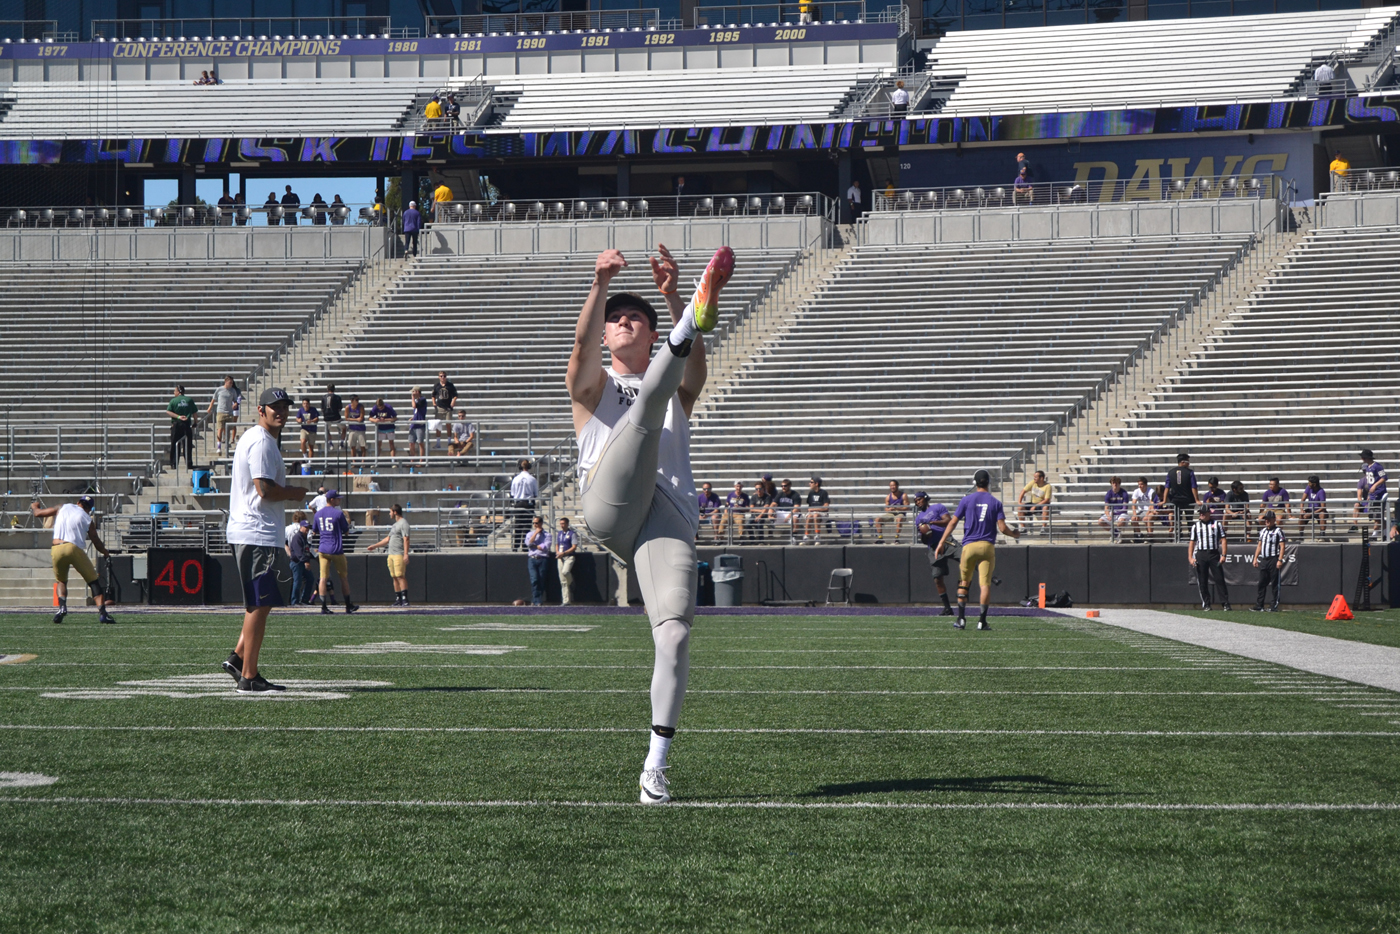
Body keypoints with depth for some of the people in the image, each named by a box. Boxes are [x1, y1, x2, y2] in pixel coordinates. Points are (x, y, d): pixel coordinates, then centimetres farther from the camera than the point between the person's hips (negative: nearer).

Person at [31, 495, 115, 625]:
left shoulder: (62, 508, 20)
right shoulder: (87, 519, 15)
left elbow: (37, 513, 25)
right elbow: (96, 542, 17)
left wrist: (34, 506, 48)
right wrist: (107, 553, 35)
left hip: (56, 550, 2)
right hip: (75, 549, -2)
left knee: (61, 581, 24)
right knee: (93, 581, 7)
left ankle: (62, 607, -3)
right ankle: (102, 612, -8)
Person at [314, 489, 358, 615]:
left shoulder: (318, 514, 7)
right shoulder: (338, 513, -9)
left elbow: (315, 531, 18)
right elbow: (346, 532, -2)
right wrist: (347, 523, 15)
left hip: (323, 550, 4)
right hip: (337, 550, -4)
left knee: (324, 577, 0)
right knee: (343, 577, 8)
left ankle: (323, 606, -9)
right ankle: (348, 606, 16)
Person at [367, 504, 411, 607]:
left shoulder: (403, 523, -6)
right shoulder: (395, 524, 23)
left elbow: (406, 539, -16)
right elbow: (388, 539, 31)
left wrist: (406, 554, -24)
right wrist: (374, 546, 34)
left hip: (399, 554, -9)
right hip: (391, 554, 9)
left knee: (400, 576, -15)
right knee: (394, 577, 5)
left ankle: (405, 599, -17)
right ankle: (398, 599, 6)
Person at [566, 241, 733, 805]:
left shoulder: (678, 391, 31)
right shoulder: (591, 384, 27)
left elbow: (694, 360, 5)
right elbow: (583, 344, 2)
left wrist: (672, 296, -13)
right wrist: (600, 286, -17)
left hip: (669, 518, 2)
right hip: (608, 508, -2)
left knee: (675, 634, -17)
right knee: (646, 408, -22)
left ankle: (655, 766, -15)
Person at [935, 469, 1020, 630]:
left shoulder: (967, 500, 3)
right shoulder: (995, 502, 3)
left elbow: (953, 522, 1)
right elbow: (1002, 528, -2)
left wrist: (942, 542, 5)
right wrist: (1015, 534, 19)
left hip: (969, 545, 0)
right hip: (987, 546, 0)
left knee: (964, 582, 12)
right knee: (985, 584, -2)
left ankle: (961, 619, 7)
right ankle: (982, 621, -6)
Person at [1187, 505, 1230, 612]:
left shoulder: (1217, 524, 7)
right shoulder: (1195, 526, 12)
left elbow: (1223, 539, 3)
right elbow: (1192, 542, 10)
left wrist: (1223, 555, -8)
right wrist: (1190, 557, 0)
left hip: (1214, 554, -2)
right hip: (1200, 554, 2)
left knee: (1220, 579, -5)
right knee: (1202, 581, 1)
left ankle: (1225, 603, -4)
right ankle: (1206, 604, 8)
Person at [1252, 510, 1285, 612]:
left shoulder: (1278, 531, -3)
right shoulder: (1262, 531, 17)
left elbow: (1282, 546, -9)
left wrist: (1280, 560, -17)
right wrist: (1255, 558, 16)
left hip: (1274, 559, -7)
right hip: (1263, 560, 7)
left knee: (1275, 583, -3)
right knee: (1261, 583, 5)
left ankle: (1274, 606, -1)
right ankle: (1259, 606, 6)